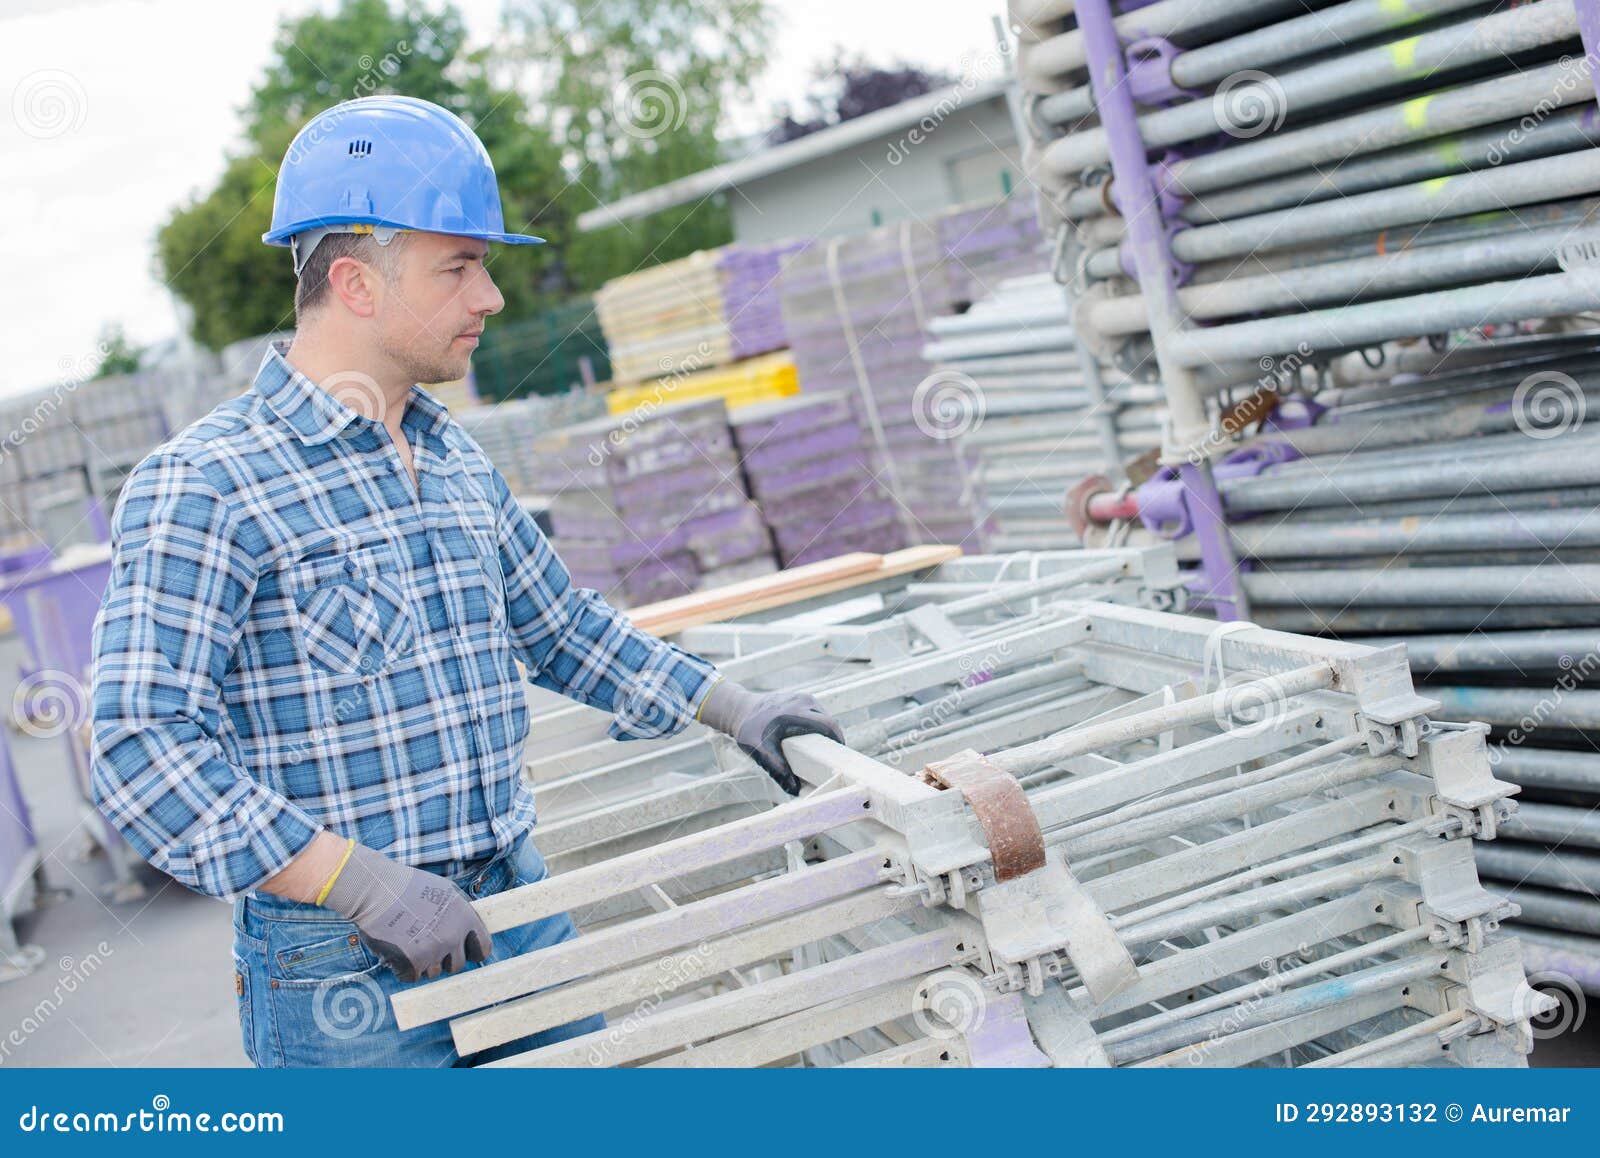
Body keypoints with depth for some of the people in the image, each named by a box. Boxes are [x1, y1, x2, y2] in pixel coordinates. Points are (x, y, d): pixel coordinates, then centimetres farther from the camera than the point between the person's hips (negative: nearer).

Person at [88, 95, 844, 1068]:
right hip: (347, 977, -7)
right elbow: (144, 751, -20)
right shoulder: (204, 486, -14)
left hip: (520, 918, 7)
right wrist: (368, 884, -25)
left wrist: (736, 709, 15)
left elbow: (561, 627, 23)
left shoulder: (461, 464, 10)